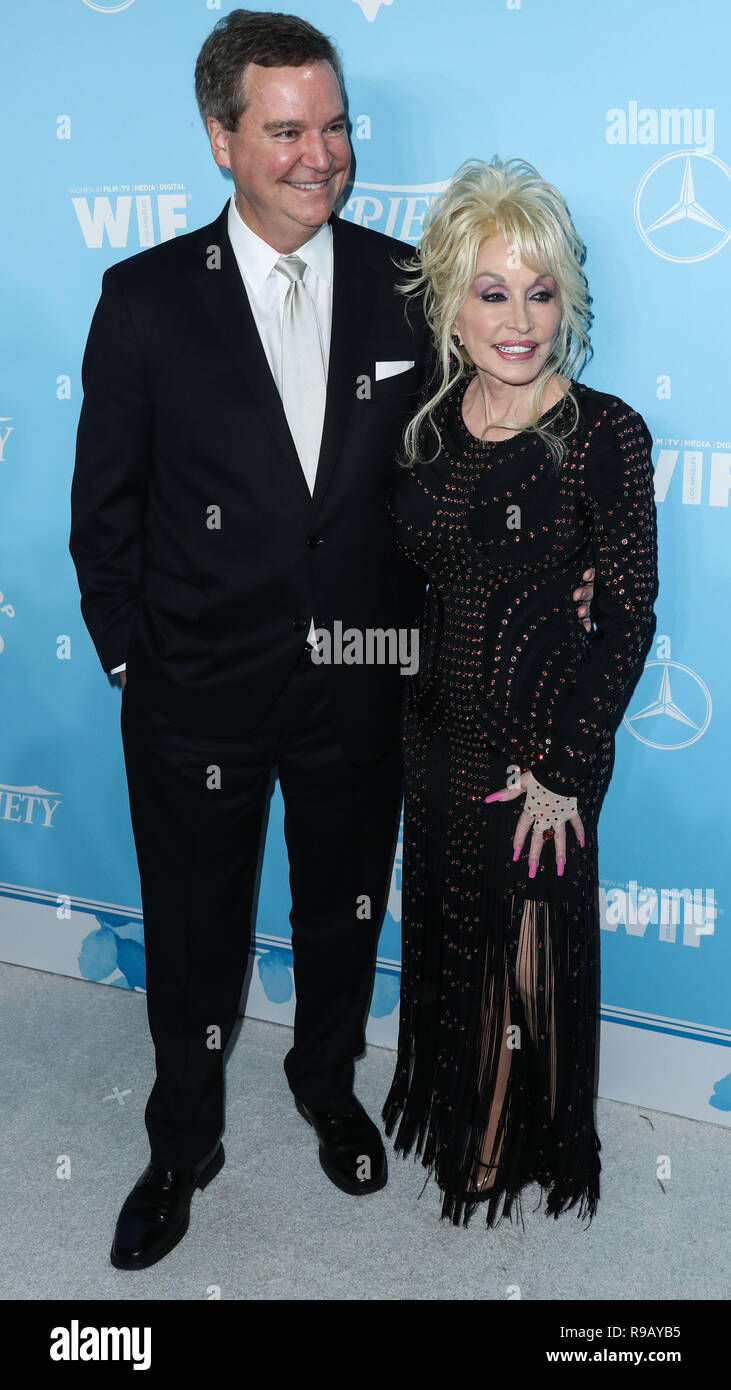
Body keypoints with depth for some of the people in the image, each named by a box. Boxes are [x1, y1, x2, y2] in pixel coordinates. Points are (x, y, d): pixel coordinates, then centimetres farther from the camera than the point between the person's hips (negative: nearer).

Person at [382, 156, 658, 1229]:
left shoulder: (605, 433, -17)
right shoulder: (432, 416, -2)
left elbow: (630, 616, -14)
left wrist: (564, 767, -14)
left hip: (546, 735, -5)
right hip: (441, 717, 5)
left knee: (526, 948, 13)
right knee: (446, 928, 22)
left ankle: (507, 1142, 40)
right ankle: (454, 1109, 49)